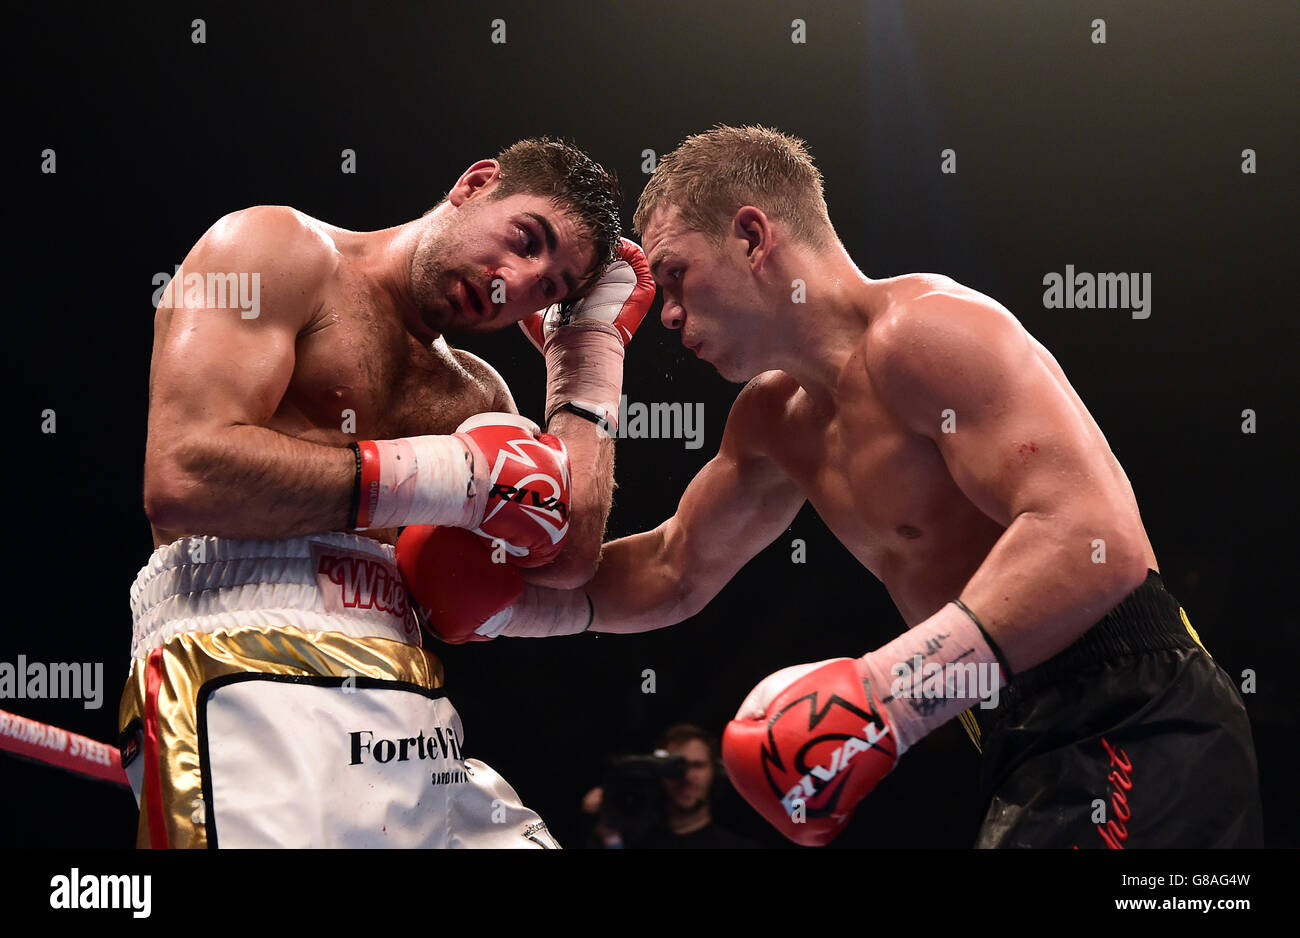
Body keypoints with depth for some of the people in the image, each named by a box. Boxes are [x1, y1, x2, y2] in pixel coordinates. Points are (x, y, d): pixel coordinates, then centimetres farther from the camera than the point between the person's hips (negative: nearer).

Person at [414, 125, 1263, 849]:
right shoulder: (777, 416, 17)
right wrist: (505, 603, 16)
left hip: (1133, 736, -10)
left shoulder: (921, 328, -15)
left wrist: (887, 692, -31)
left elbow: (1096, 543, -26)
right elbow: (673, 573, 31)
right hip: (1039, 760, 10)